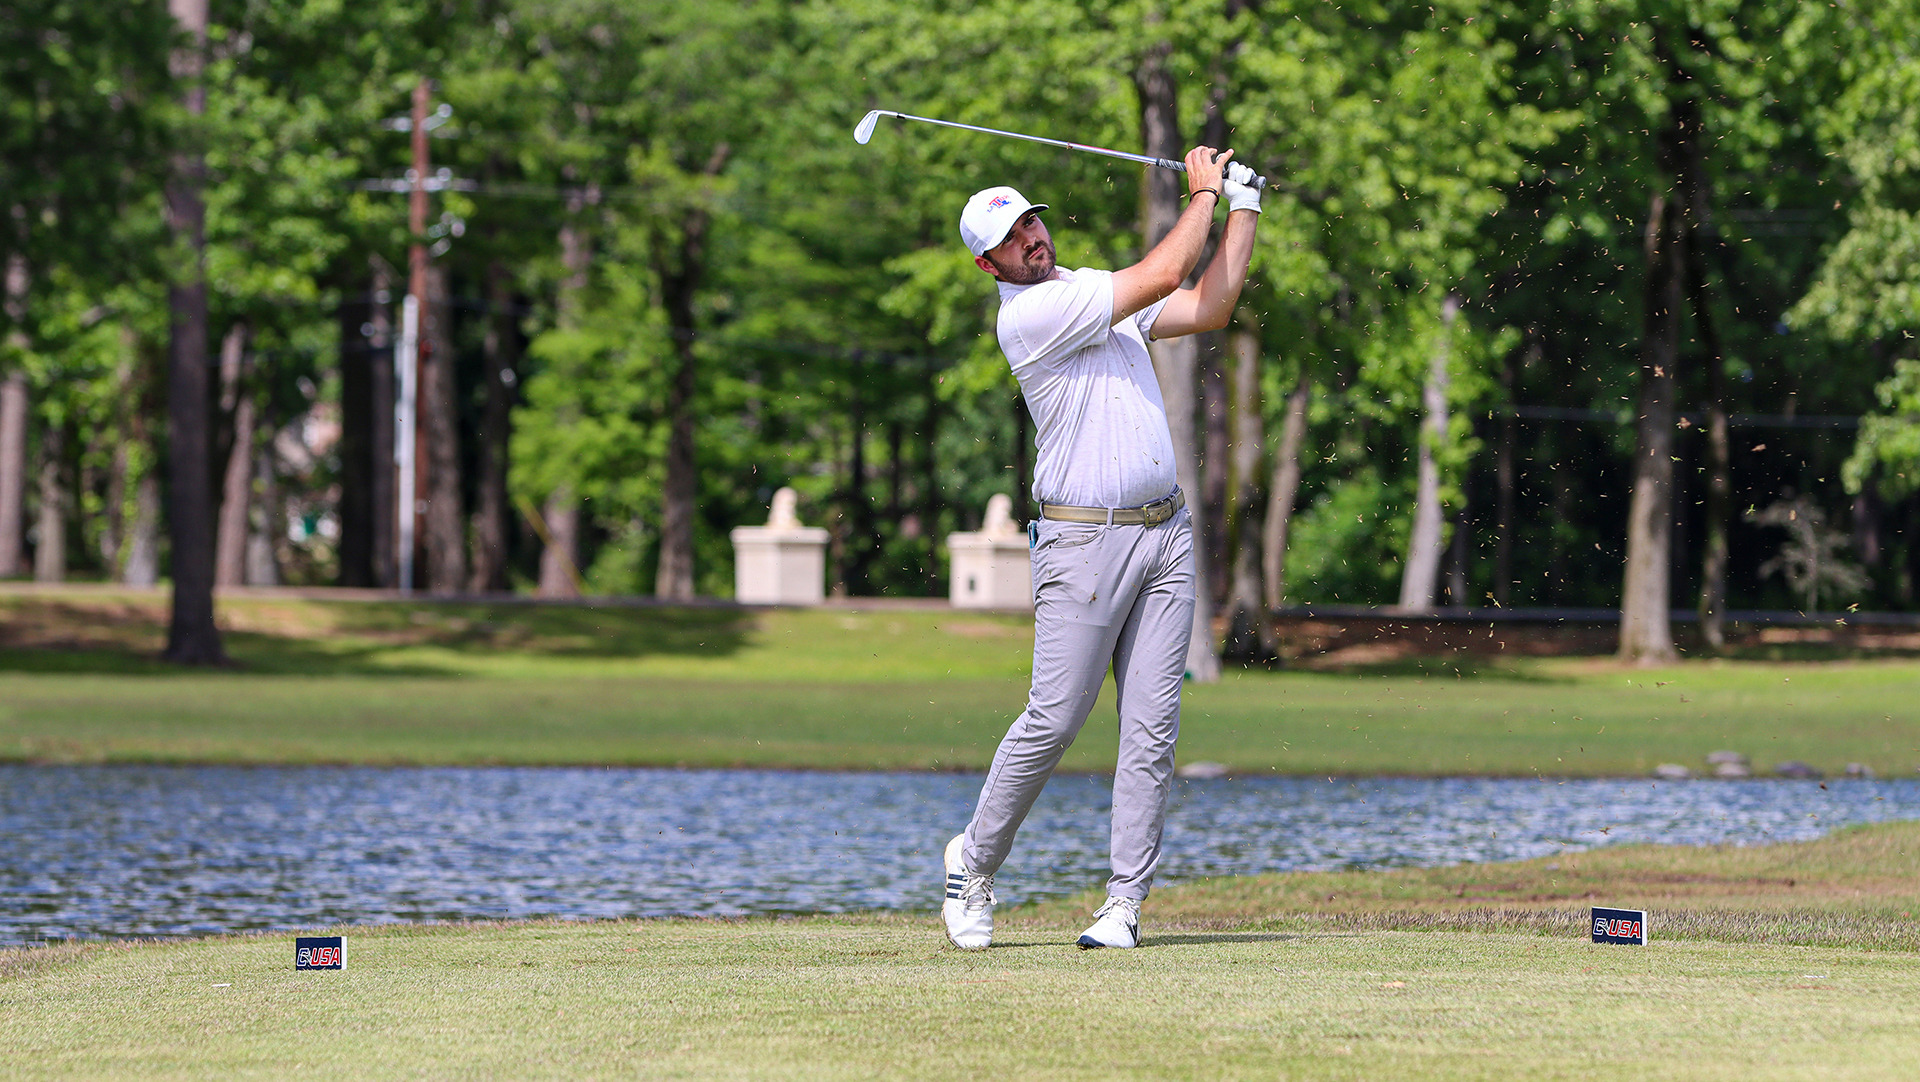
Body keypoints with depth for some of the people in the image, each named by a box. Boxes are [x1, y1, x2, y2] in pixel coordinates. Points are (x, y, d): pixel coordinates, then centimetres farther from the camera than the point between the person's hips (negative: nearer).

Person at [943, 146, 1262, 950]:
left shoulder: (1097, 292, 16)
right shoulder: (1027, 315, -12)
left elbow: (1208, 309, 17)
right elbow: (1163, 276, -14)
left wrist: (1243, 209, 13)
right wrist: (1203, 194, -1)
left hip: (1165, 535, 7)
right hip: (1085, 542, -7)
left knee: (1151, 730, 0)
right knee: (1052, 721, -7)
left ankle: (1126, 901, 0)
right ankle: (975, 862, 13)